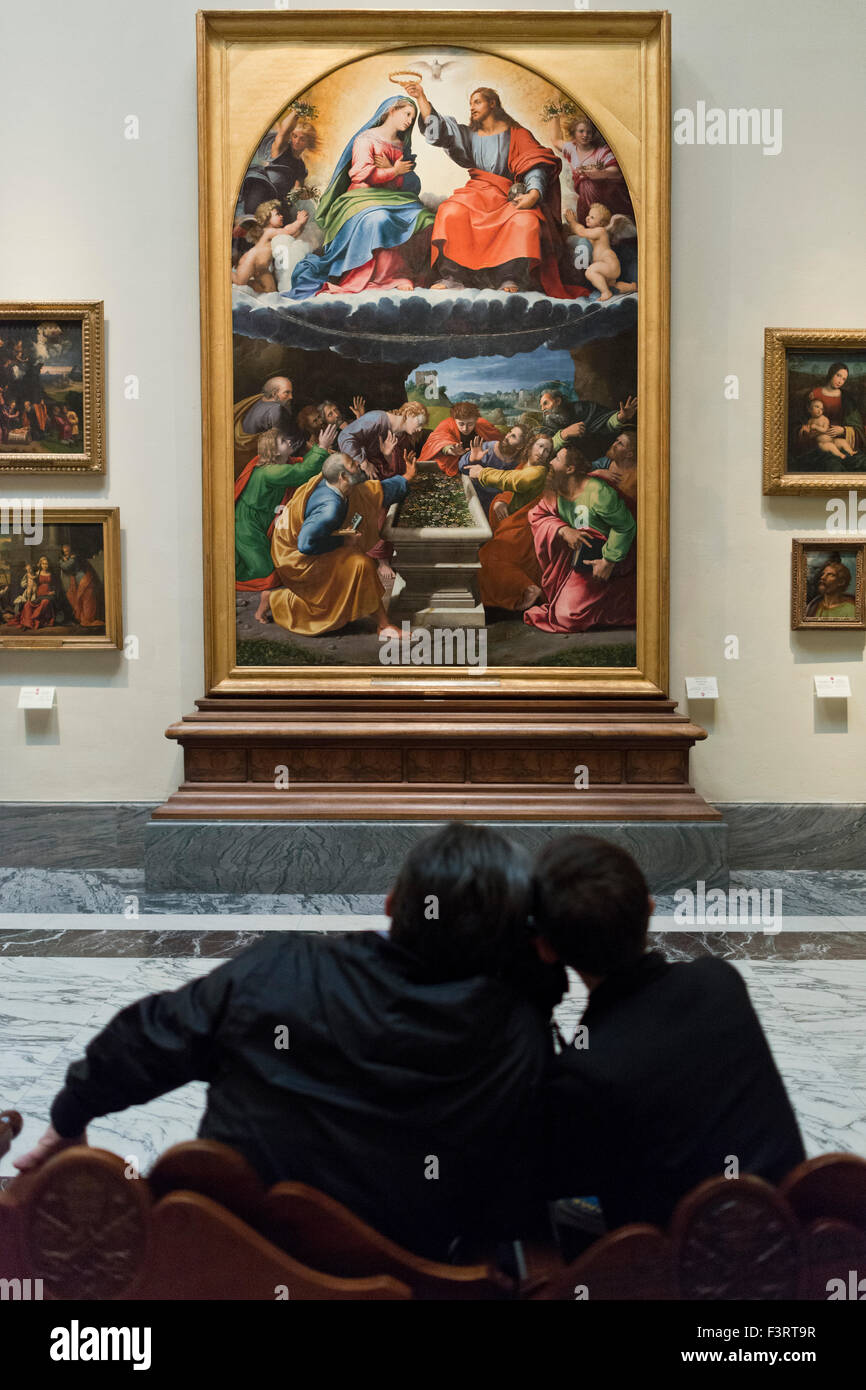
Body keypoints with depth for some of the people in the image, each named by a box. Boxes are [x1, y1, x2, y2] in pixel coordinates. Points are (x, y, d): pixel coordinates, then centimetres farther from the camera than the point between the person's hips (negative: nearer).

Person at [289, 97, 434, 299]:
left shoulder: (400, 146, 22)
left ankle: (404, 274, -24)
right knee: (378, 219, -40)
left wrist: (389, 169, -4)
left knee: (422, 218, -23)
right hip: (363, 197, -6)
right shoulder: (366, 139, 2)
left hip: (393, 199, 6)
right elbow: (365, 174, -13)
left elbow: (413, 184, 12)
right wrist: (395, 172, -4)